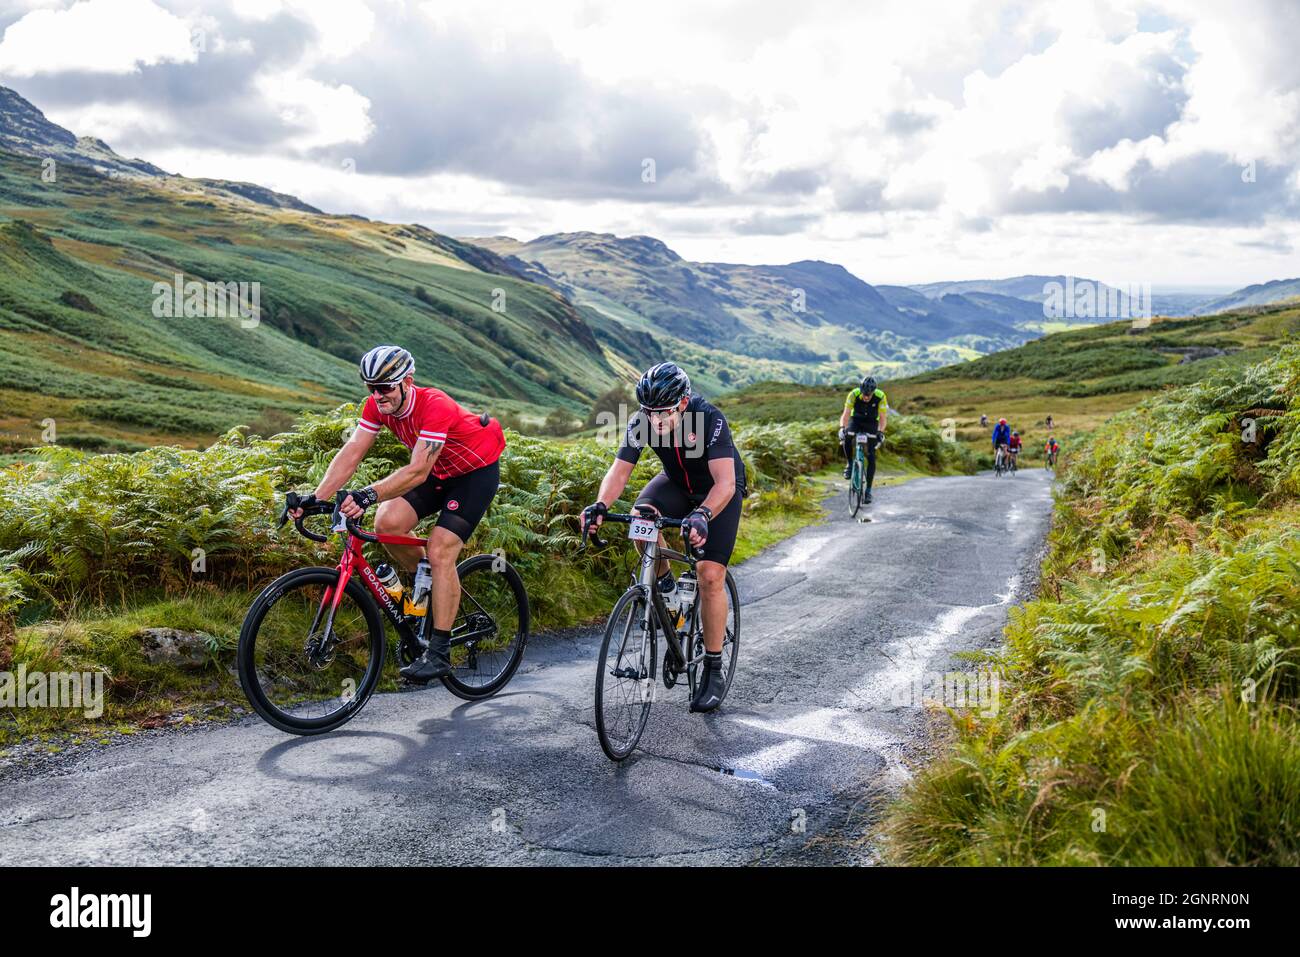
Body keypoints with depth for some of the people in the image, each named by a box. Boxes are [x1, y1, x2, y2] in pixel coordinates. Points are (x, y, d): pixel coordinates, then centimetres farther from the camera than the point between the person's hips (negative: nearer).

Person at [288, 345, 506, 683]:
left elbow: (418, 471, -41)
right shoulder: (377, 405, -13)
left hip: (477, 471, -7)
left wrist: (369, 494, -53)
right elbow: (351, 453, -17)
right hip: (439, 473, 7)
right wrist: (316, 498, -29)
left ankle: (439, 652, -10)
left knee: (439, 552, -18)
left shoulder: (434, 406, -34)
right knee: (387, 523, -15)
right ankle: (430, 586, 11)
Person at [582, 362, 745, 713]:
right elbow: (619, 471, -26)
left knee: (710, 575, -15)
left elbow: (725, 482, -43)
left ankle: (714, 671, -1)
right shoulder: (641, 423, -22)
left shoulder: (711, 420, -34)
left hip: (720, 492, -3)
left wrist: (702, 515, -62)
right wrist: (600, 505, -47)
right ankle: (663, 580, -1)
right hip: (677, 483, 4)